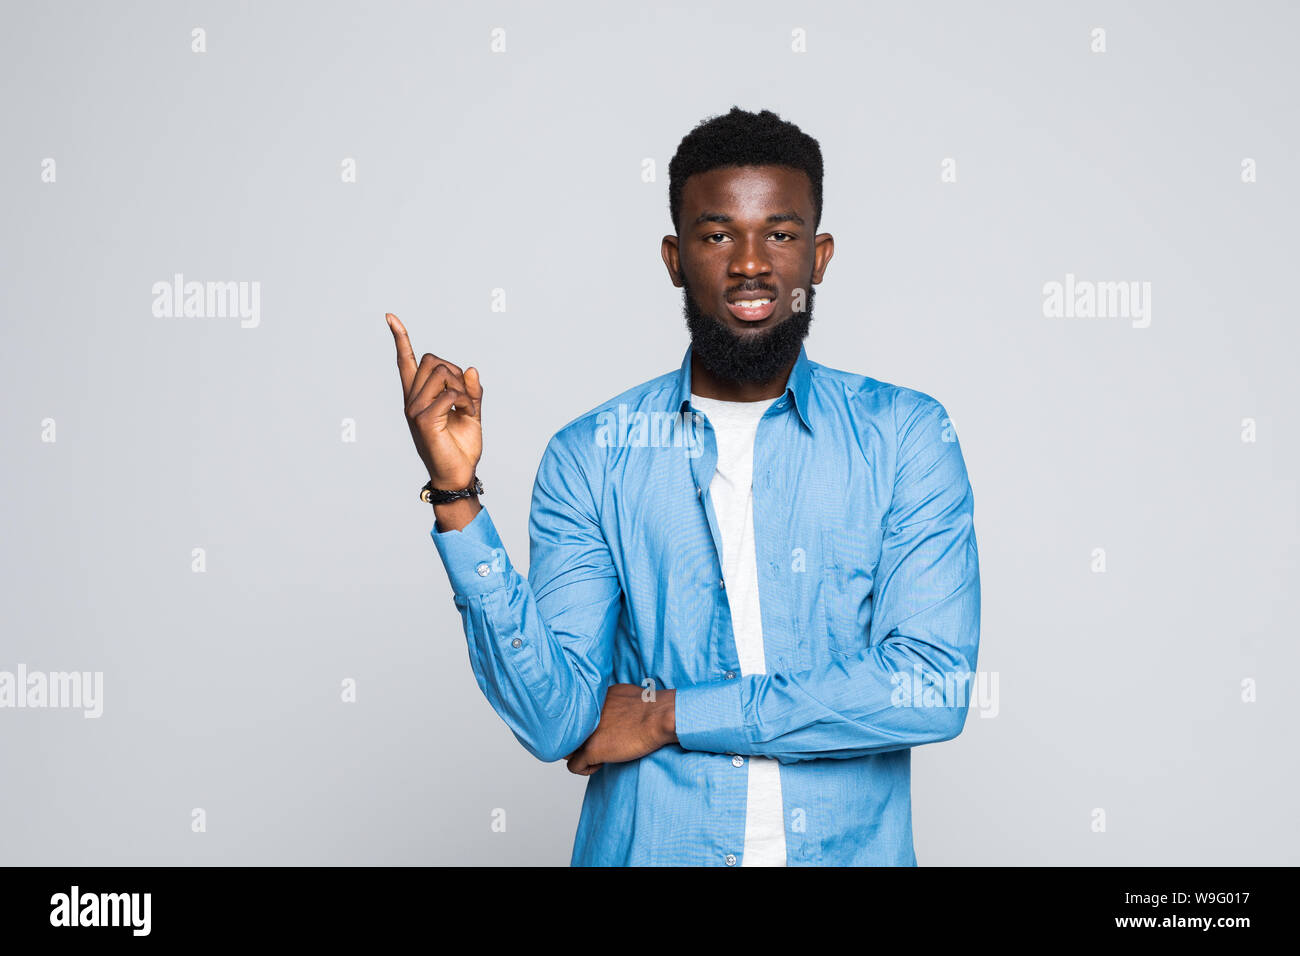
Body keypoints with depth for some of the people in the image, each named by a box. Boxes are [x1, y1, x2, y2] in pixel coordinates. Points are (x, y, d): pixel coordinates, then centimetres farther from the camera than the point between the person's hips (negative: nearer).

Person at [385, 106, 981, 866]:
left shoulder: (906, 435, -5)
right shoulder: (589, 459, -5)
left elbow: (933, 687, -15)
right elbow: (557, 722, -12)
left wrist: (671, 714, -14)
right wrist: (457, 494, -21)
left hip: (850, 848, 0)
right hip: (649, 847, 0)